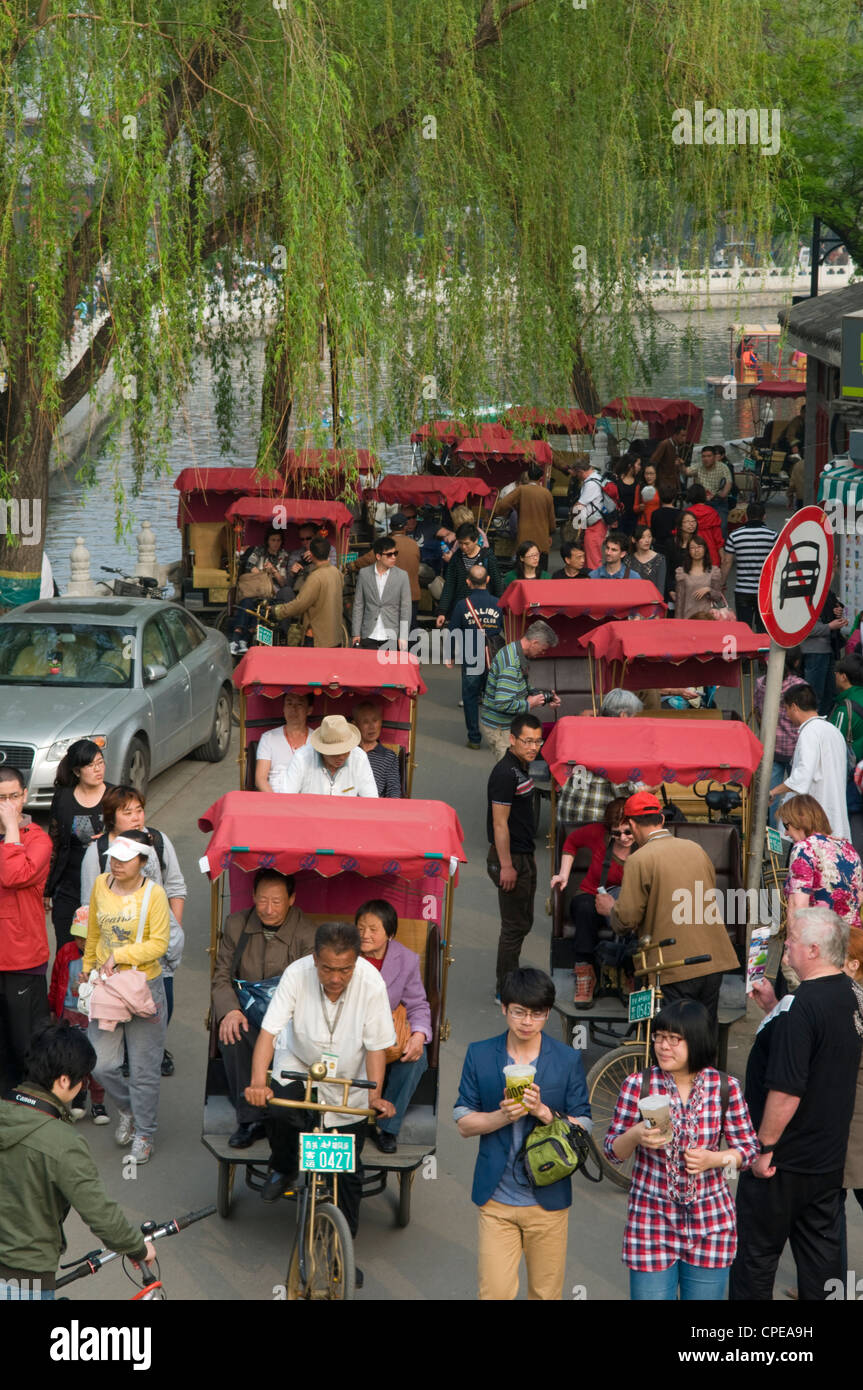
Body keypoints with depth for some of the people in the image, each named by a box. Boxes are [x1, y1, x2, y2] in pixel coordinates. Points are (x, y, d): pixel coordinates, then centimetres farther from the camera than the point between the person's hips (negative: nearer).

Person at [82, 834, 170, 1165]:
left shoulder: (154, 894, -13)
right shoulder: (101, 884, 1)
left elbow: (159, 944, -16)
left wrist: (119, 955, -20)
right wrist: (87, 968, 23)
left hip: (144, 986, -4)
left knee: (144, 1069, 5)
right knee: (100, 1064, 2)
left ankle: (143, 1134, 23)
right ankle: (128, 1109, 31)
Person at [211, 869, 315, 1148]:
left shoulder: (307, 934, -4)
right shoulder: (236, 925, 8)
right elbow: (221, 977, 7)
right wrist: (229, 1010, -15)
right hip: (243, 1013, 3)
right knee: (232, 1035, -31)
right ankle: (249, 1120, -22)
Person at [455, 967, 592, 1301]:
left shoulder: (568, 1060, -1)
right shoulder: (479, 1055, 2)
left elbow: (583, 1128, -1)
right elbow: (463, 1123, 2)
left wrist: (542, 1111, -19)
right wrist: (503, 1115, -18)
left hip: (548, 1198, 0)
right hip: (496, 1199, 0)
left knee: (546, 1293, 8)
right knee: (494, 1292, -6)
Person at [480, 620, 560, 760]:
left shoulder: (512, 650, 7)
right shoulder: (511, 666, -28)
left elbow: (522, 689, 22)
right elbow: (502, 704, -34)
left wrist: (544, 696, 8)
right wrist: (529, 704, -19)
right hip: (499, 728, -10)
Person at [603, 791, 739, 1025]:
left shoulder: (638, 861, -9)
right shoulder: (696, 849, 11)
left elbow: (627, 919, -10)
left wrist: (609, 908, 13)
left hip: (675, 968, -6)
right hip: (713, 961, 6)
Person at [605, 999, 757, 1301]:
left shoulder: (725, 1087, -4)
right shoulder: (638, 1084, -6)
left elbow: (748, 1148, 4)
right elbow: (612, 1151, 2)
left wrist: (714, 1159, -16)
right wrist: (635, 1135, -20)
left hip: (710, 1224, 1)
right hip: (651, 1222, -1)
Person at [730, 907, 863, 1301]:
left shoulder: (804, 1005, -25)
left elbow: (786, 1090, -27)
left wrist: (765, 1146, -18)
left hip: (784, 1161, -8)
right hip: (829, 1158, 8)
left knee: (755, 1252, 4)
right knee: (821, 1249, 14)